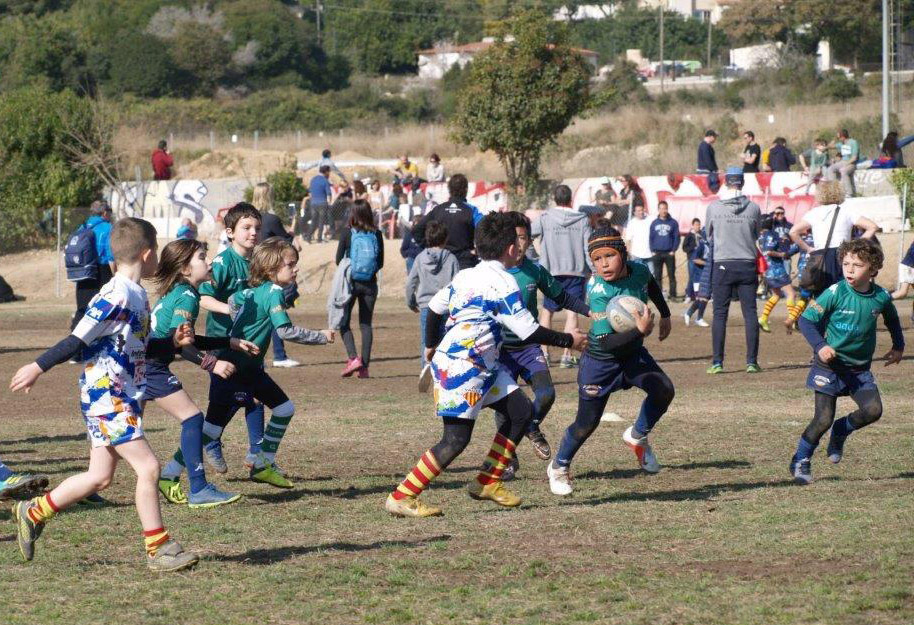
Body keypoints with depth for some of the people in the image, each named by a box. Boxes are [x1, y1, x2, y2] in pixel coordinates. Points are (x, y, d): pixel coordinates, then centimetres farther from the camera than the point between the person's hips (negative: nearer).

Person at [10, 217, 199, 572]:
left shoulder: (136, 295, 12)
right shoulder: (116, 297, -19)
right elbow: (78, 340, -18)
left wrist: (173, 343, 10)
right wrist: (39, 367, -17)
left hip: (123, 397, 10)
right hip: (107, 398, -10)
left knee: (99, 477, 13)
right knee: (147, 467, -10)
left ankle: (32, 513, 26)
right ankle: (158, 549, -3)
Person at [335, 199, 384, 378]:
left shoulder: (347, 233, -8)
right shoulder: (376, 234, -1)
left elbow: (338, 259, -3)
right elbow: (380, 262, 4)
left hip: (350, 281, -3)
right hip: (370, 283, 3)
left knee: (344, 322, 7)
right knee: (366, 324, 8)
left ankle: (353, 357, -13)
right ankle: (364, 366, 4)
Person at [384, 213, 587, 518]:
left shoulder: (466, 275, 12)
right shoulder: (502, 283, -13)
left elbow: (435, 308, 20)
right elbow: (529, 331, -14)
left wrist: (432, 346, 37)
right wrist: (568, 340, 0)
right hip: (463, 366, -10)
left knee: (521, 410, 11)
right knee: (456, 440, -9)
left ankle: (487, 483, 14)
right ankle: (401, 498, -8)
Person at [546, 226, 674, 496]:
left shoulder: (639, 271, -13)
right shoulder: (599, 293, -31)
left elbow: (651, 285, 15)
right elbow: (606, 342, -33)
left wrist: (665, 315, 24)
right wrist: (640, 330, -42)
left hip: (633, 352, 5)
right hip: (601, 360, -5)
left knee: (664, 390, -17)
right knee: (587, 422, 1)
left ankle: (637, 436, 10)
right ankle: (559, 468, 27)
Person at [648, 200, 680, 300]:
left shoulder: (673, 223, 3)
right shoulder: (654, 223, 8)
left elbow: (676, 237, 2)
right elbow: (651, 238, 9)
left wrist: (673, 250, -8)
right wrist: (652, 251, -2)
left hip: (669, 253, -2)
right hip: (657, 253, 2)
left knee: (671, 275, -3)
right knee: (657, 276, 3)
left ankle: (673, 295, -2)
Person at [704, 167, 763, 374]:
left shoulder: (713, 207, -4)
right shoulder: (753, 208, -2)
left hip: (722, 265, -1)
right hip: (747, 265, 1)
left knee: (720, 313, 3)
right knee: (750, 313, 4)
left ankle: (717, 362, 0)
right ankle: (751, 361, 1)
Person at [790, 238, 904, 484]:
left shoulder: (881, 297, -4)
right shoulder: (835, 293, -16)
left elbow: (892, 321, 20)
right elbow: (806, 320, -12)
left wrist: (898, 347, 16)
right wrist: (820, 346, -24)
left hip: (860, 367, 4)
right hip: (830, 364, -4)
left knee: (873, 410, -13)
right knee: (824, 419, -9)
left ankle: (840, 432, 16)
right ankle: (801, 460, 12)